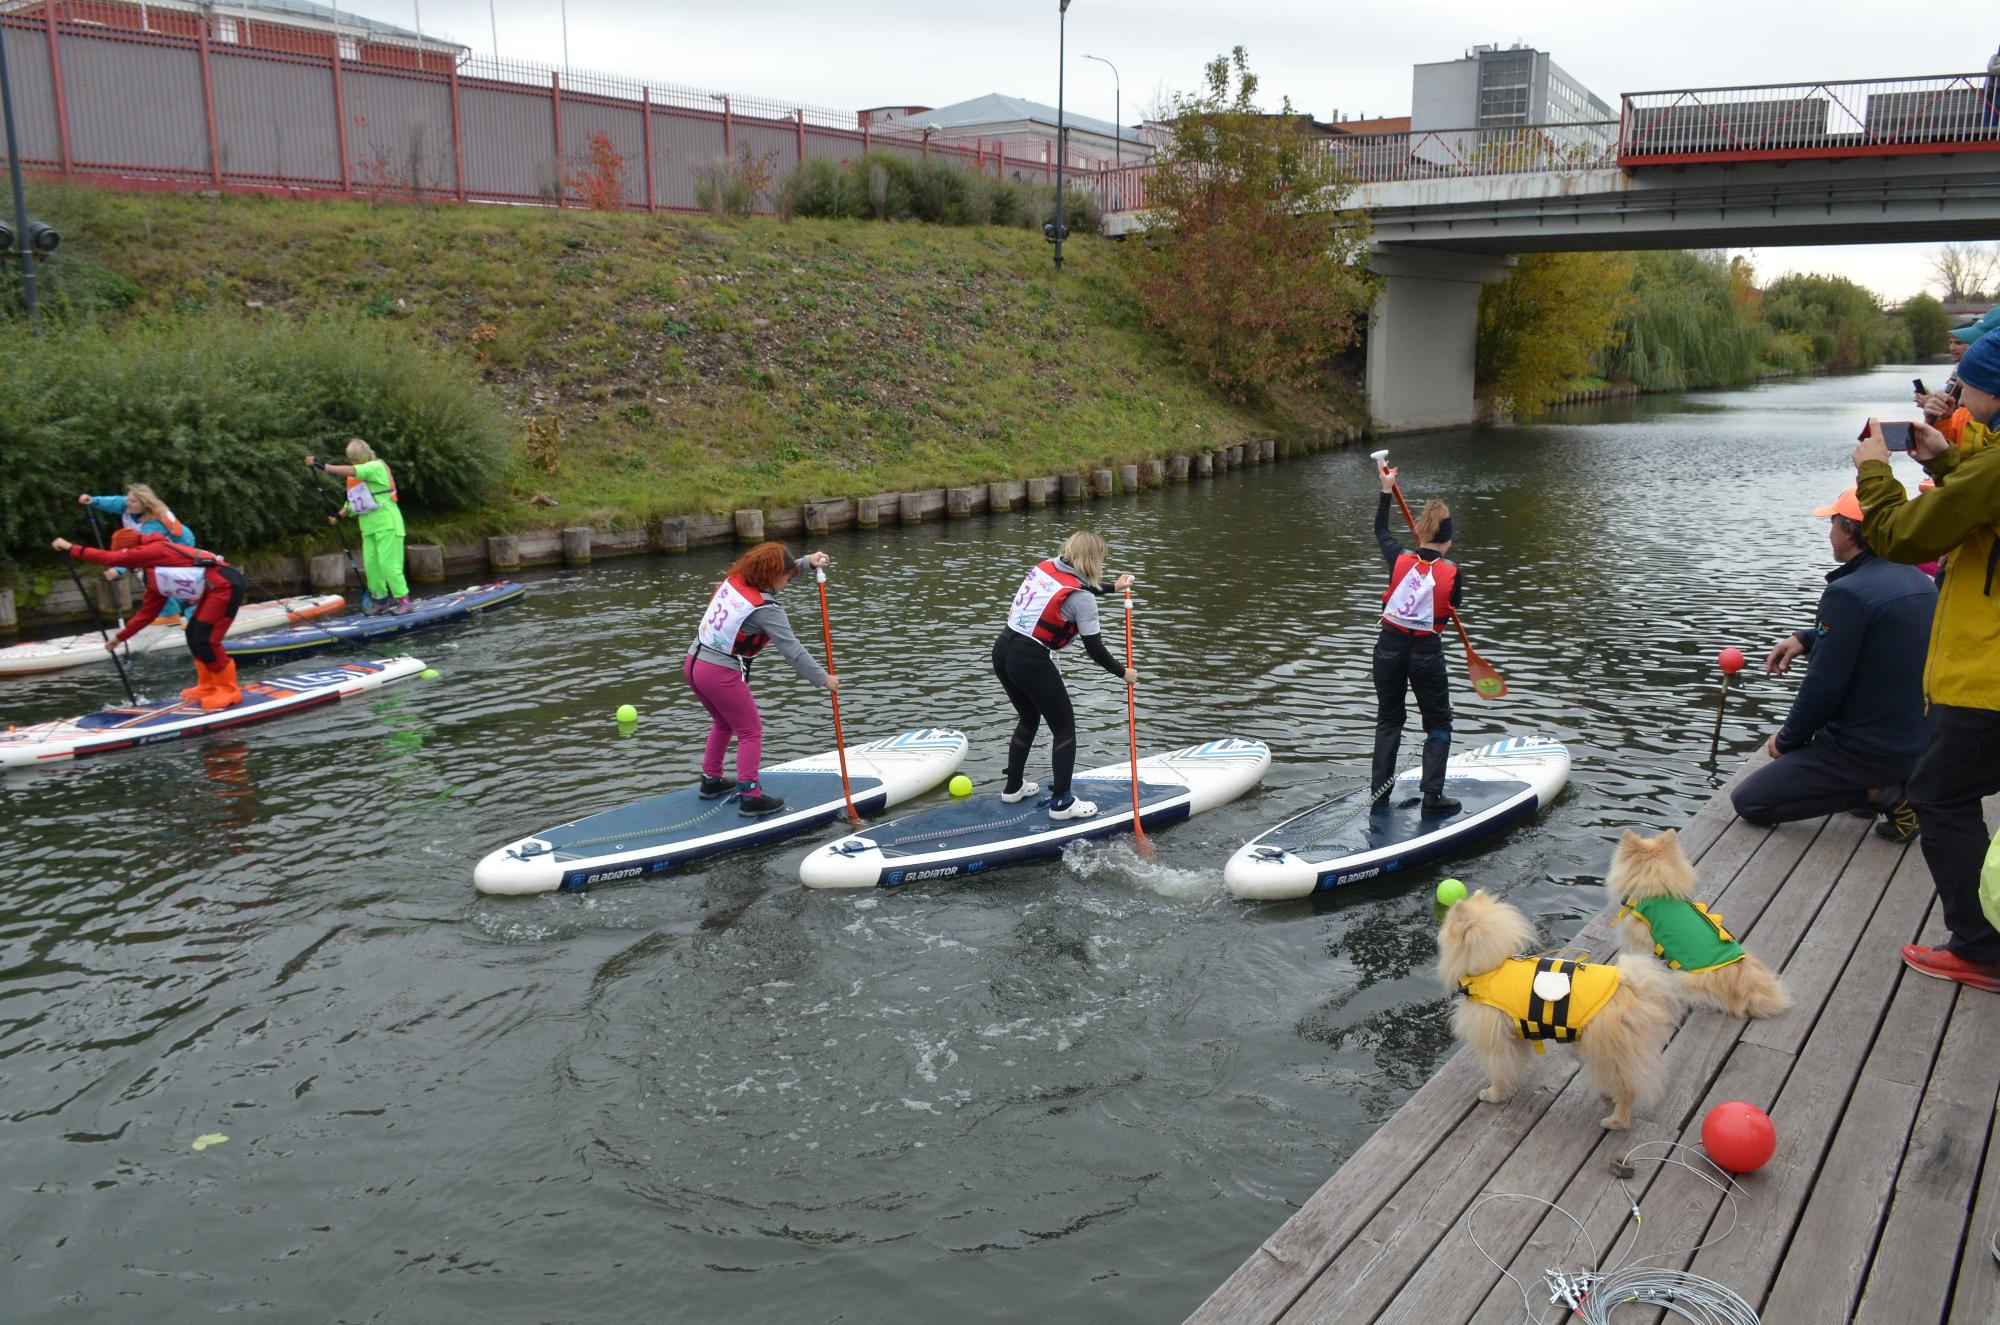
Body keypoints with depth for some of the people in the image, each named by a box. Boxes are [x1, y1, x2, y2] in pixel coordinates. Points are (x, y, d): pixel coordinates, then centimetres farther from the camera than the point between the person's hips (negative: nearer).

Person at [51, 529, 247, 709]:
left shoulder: (154, 550, -4)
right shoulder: (155, 578, 23)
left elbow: (112, 558, -9)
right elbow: (147, 612, 26)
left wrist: (71, 548, -2)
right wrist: (121, 637, 30)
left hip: (225, 584, -10)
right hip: (214, 588, 10)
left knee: (204, 639, -8)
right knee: (194, 635, 15)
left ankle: (228, 690, 2)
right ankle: (208, 686, 24)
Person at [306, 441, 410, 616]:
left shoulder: (377, 467, -9)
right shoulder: (356, 476, 16)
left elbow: (350, 471, -23)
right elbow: (353, 501, 22)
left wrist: (322, 465, -25)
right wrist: (339, 515, 7)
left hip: (387, 524, -8)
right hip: (368, 527, 8)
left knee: (388, 564, -11)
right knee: (370, 564, 5)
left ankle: (403, 601, -6)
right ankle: (381, 600, 15)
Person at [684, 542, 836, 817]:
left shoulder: (734, 579, 3)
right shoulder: (765, 610, -18)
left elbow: (775, 576, 22)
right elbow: (793, 651, -17)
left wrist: (807, 561, 14)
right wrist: (823, 679, -9)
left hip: (694, 663, 8)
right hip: (721, 674, -8)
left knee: (723, 723, 27)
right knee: (751, 732, 5)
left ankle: (711, 780, 38)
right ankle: (749, 795, 2)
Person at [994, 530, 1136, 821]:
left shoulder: (1044, 567, 9)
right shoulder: (1081, 597, -12)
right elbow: (1095, 650, -7)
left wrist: (1113, 587, 39)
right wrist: (1122, 672, 8)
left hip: (1002, 650, 8)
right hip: (1031, 661, -8)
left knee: (1029, 720, 27)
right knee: (1064, 727, 8)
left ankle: (1013, 787, 37)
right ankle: (1061, 802, 9)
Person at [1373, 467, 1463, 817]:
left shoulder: (1400, 561, -7)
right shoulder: (1451, 573, -13)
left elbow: (1381, 531, 11)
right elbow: (1454, 605, 5)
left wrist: (1386, 490, 20)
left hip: (1390, 647, 3)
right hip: (1427, 652, -3)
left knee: (1389, 720, 17)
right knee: (1438, 725, 11)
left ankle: (1379, 792, 17)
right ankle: (1432, 797, 4)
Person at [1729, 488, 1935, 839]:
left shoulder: (1849, 592, -23)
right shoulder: (1920, 582, 4)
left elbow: (1824, 687, -20)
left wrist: (1787, 740, -5)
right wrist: (1806, 639, 11)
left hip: (1867, 750, -8)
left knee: (1748, 802, -1)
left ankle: (1879, 792, -8)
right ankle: (1894, 782, 15)